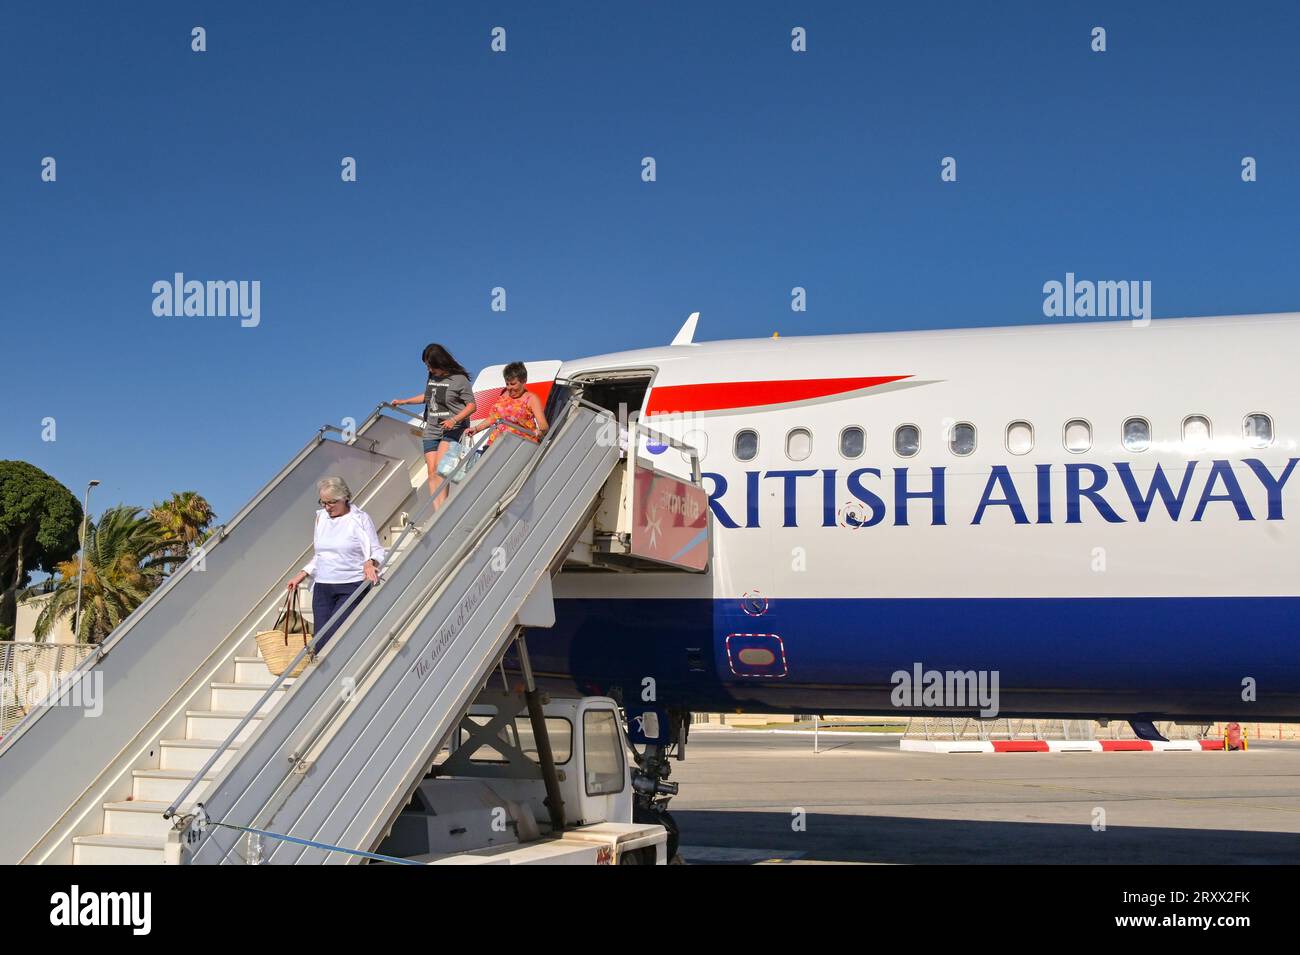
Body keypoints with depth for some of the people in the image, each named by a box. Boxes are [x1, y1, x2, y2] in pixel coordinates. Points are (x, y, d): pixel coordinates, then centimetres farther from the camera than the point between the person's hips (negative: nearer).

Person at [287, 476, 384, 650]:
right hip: (322, 588, 6)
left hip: (351, 587, -6)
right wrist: (302, 574, 16)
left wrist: (370, 563, -26)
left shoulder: (360, 519, -2)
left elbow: (377, 551, -5)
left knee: (332, 638, -19)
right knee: (320, 642, -3)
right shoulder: (321, 517, 15)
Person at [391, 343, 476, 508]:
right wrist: (404, 401, 30)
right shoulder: (432, 377, 11)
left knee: (439, 469, -23)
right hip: (431, 431, 6)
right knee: (432, 472, -4)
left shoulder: (459, 379, -9)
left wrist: (454, 420, -23)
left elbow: (471, 406, -10)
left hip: (452, 430, -6)